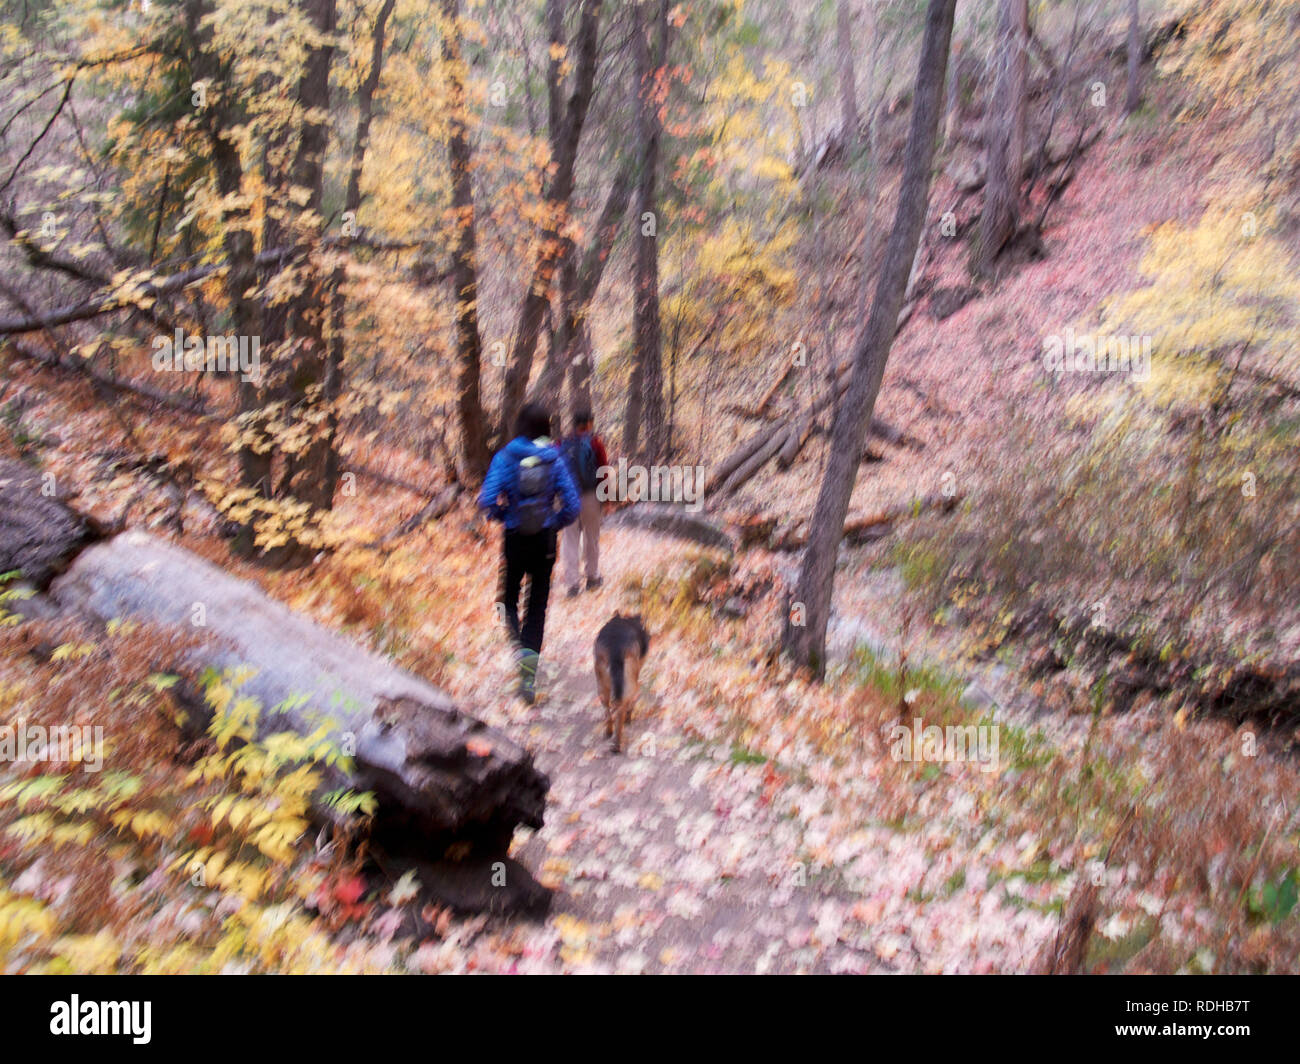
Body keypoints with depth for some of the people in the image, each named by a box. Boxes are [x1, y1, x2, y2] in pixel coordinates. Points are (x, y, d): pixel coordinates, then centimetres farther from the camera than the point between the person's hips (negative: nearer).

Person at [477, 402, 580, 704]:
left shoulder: (505, 457, -8)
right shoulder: (555, 460, -4)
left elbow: (487, 500, -16)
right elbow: (572, 505, -7)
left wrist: (501, 514, 4)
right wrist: (556, 522, 11)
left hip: (514, 540, -1)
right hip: (545, 541, 1)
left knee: (509, 597, 20)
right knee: (538, 605, 10)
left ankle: (517, 642, -10)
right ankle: (528, 677, 3)